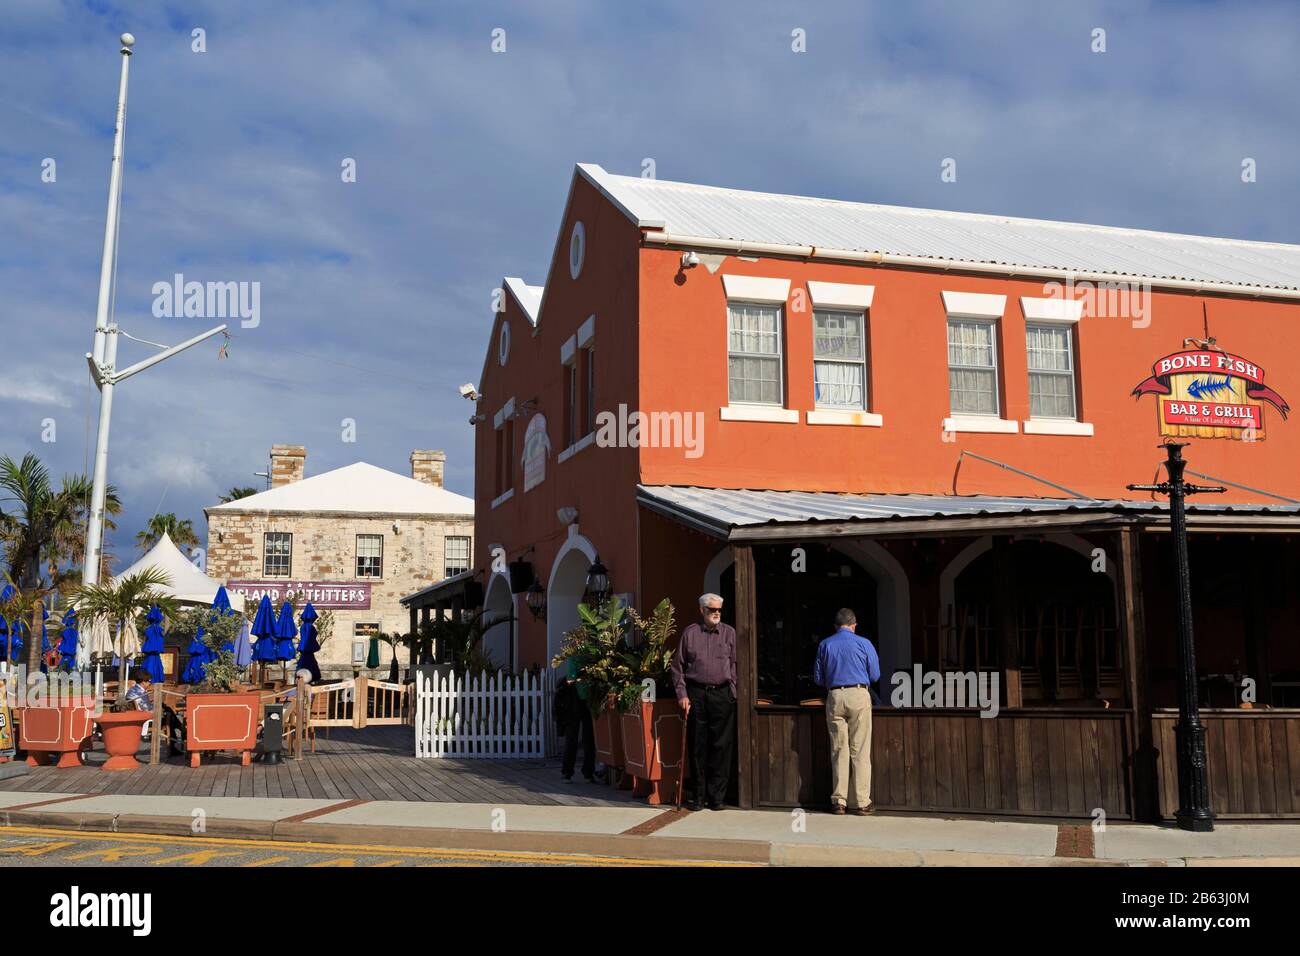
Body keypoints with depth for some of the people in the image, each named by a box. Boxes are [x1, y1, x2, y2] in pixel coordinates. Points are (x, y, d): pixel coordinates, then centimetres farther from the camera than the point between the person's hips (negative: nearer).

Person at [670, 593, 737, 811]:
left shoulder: (729, 633, 8)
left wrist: (733, 691, -1)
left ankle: (717, 796, 8)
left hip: (722, 694, 0)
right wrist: (682, 694, -1)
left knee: (721, 746, 0)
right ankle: (698, 795, 12)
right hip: (696, 694, 0)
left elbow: (735, 664, 8)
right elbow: (677, 666, 7)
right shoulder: (689, 633, 5)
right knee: (697, 746, 3)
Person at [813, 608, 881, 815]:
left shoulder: (825, 645, 8)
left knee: (838, 750, 6)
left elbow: (818, 678, 12)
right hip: (859, 696, -2)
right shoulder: (863, 644, 1)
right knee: (860, 751, 1)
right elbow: (875, 676, 5)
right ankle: (862, 802, 2)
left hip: (834, 697, 2)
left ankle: (838, 800, 7)